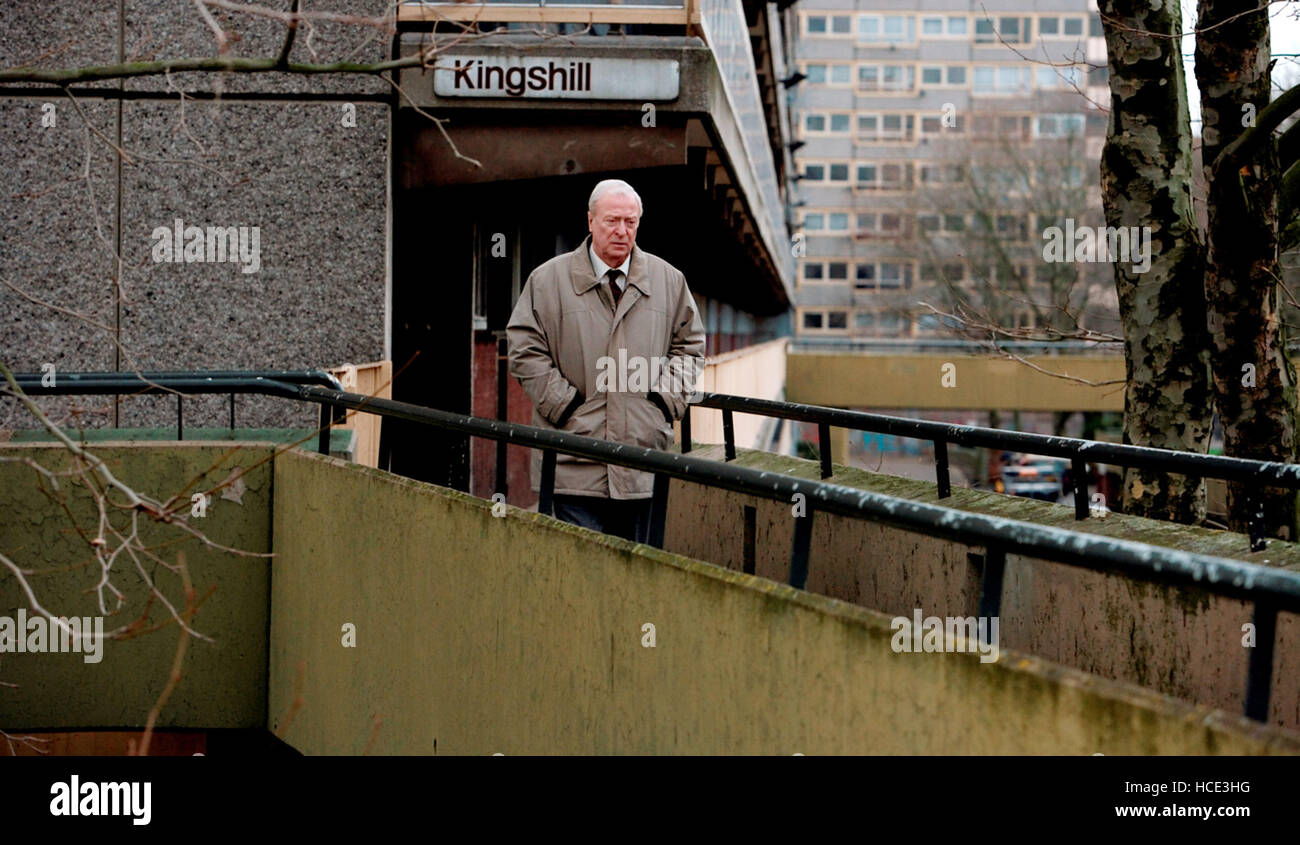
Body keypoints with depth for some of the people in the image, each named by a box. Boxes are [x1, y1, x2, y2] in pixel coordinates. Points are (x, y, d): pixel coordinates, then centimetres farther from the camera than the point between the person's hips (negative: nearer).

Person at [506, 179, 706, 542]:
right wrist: (563, 403, -6)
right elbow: (525, 348, 1)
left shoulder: (669, 280, 10)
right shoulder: (548, 280, 2)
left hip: (643, 460, 3)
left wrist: (667, 399, 4)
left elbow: (689, 343, 18)